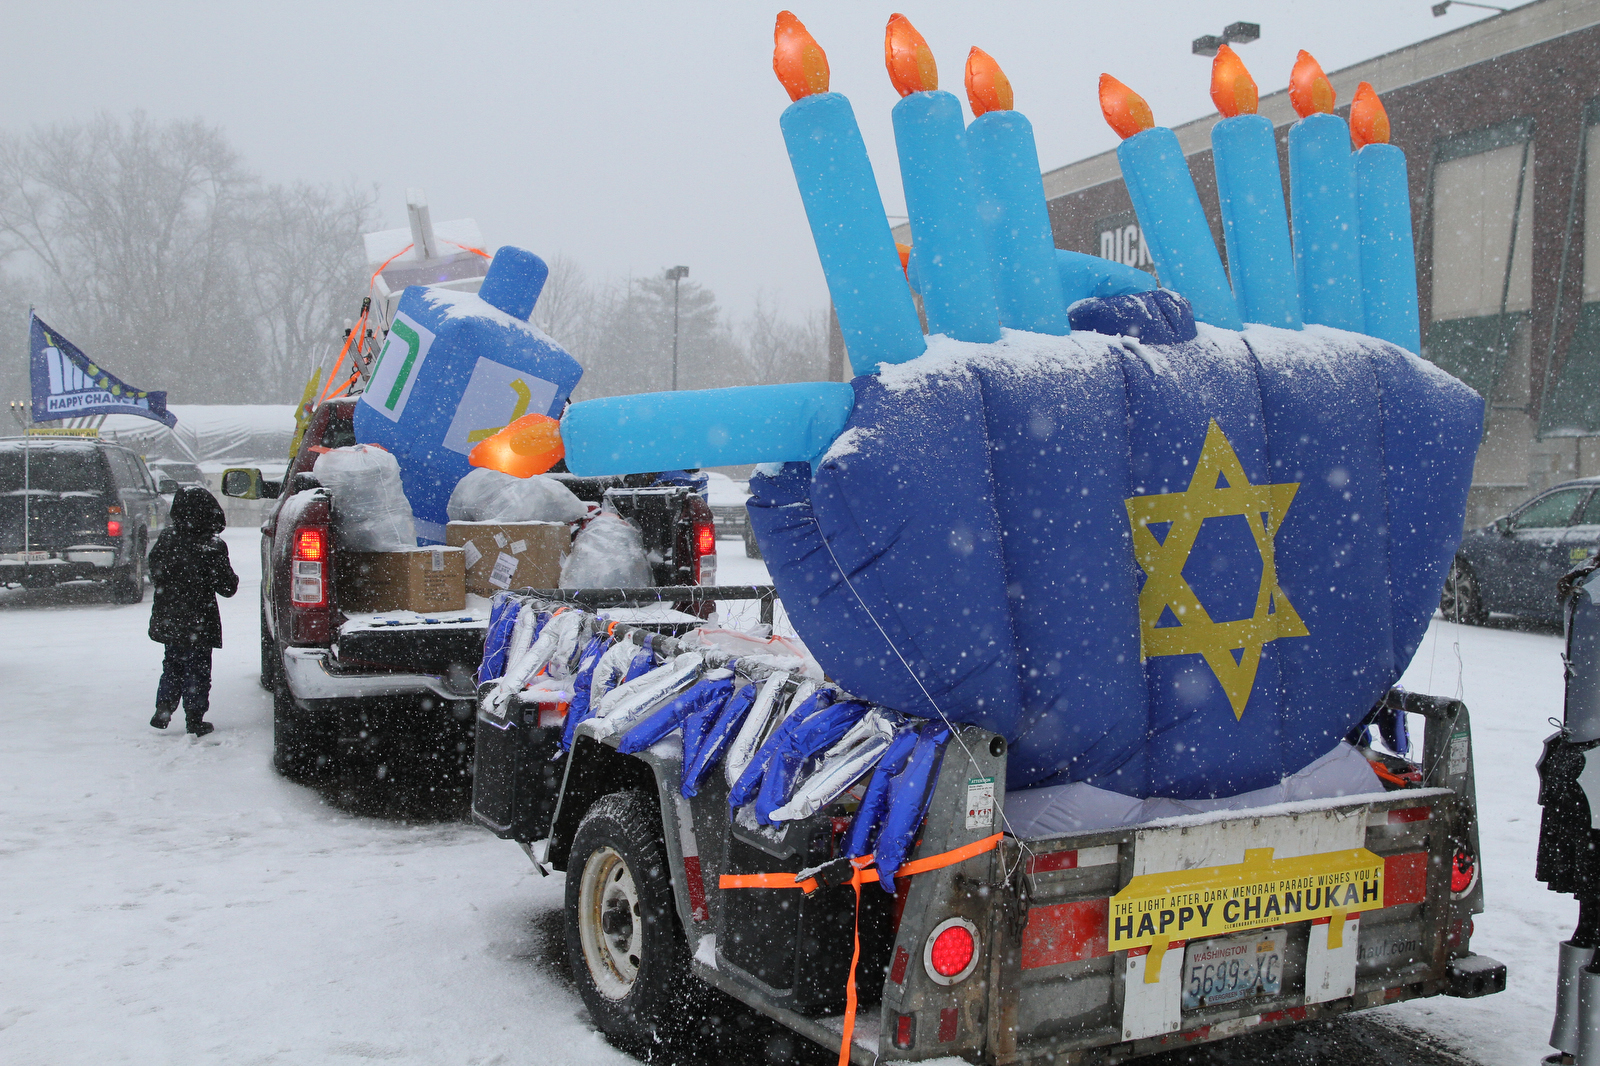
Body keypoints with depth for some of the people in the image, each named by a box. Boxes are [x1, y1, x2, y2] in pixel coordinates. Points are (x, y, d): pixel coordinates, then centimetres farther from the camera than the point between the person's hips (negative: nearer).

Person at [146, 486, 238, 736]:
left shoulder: (165, 540, -3)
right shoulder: (212, 548, -17)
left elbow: (155, 577, 6)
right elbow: (226, 587, -12)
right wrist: (232, 580, 9)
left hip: (167, 621, 4)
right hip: (198, 624, -4)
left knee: (172, 667, 20)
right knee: (197, 670, 6)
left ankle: (163, 710, 17)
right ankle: (194, 720, 10)